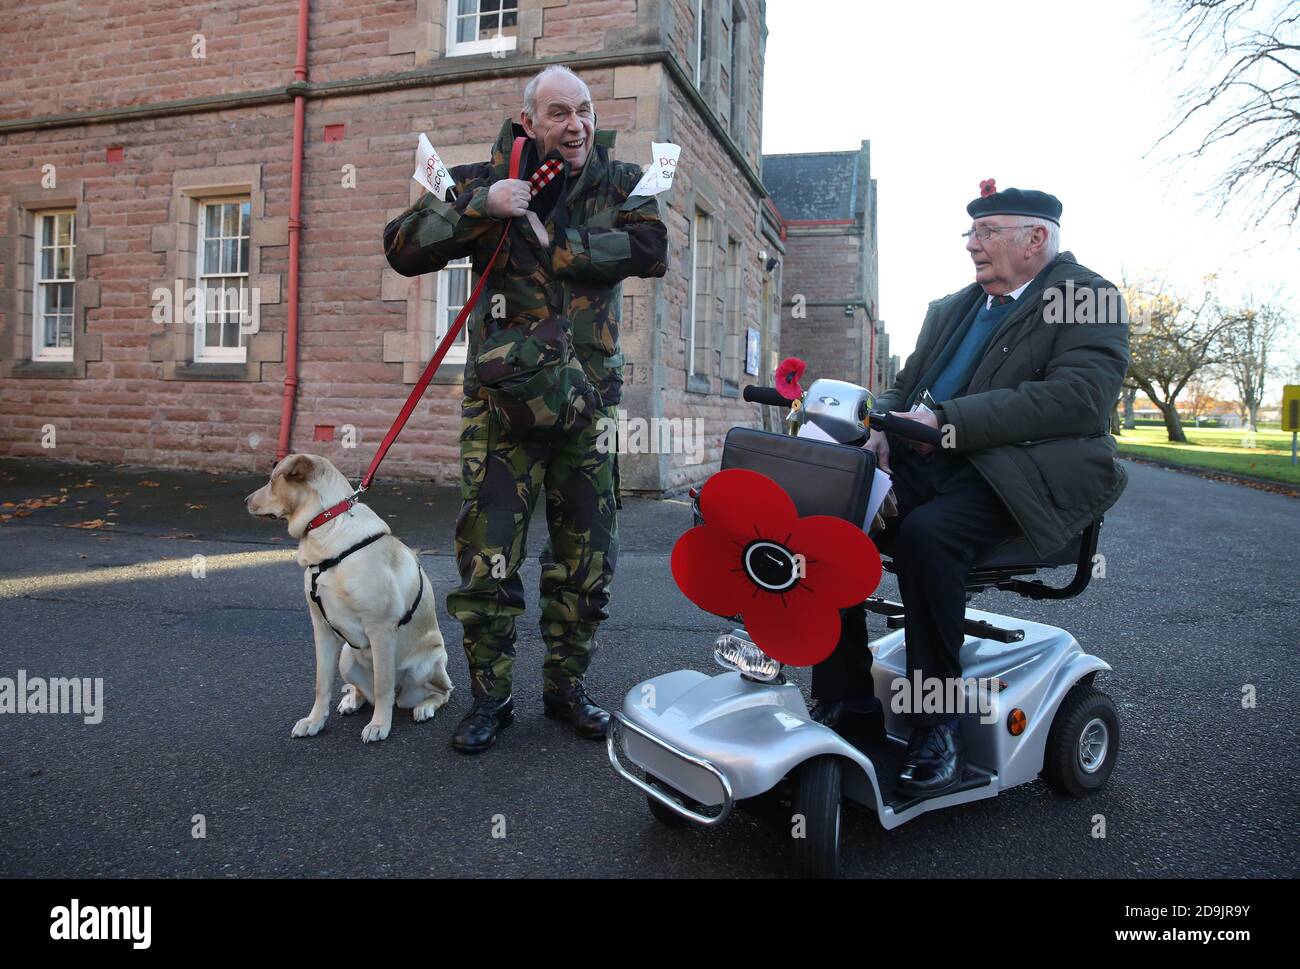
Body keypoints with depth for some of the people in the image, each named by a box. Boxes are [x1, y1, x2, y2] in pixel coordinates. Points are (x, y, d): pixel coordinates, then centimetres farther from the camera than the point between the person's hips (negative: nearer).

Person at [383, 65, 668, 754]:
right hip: (502, 394, -1)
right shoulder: (487, 181, 4)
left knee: (586, 556, 8)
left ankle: (566, 685, 25)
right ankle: (490, 696, 14)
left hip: (587, 398, 2)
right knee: (486, 555, -3)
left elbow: (651, 250, -11)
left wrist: (556, 246, -14)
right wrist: (479, 205, -17)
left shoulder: (620, 183, 8)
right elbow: (403, 249, -5)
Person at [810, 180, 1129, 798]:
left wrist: (945, 419, -20)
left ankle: (937, 724, -18)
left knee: (925, 534, -35)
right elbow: (904, 387, 24)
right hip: (926, 466, 7)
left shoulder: (1090, 301, 2)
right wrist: (883, 428, -2)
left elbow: (1079, 397, -15)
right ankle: (841, 699, -6)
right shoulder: (950, 309, 25)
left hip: (1018, 477, -6)